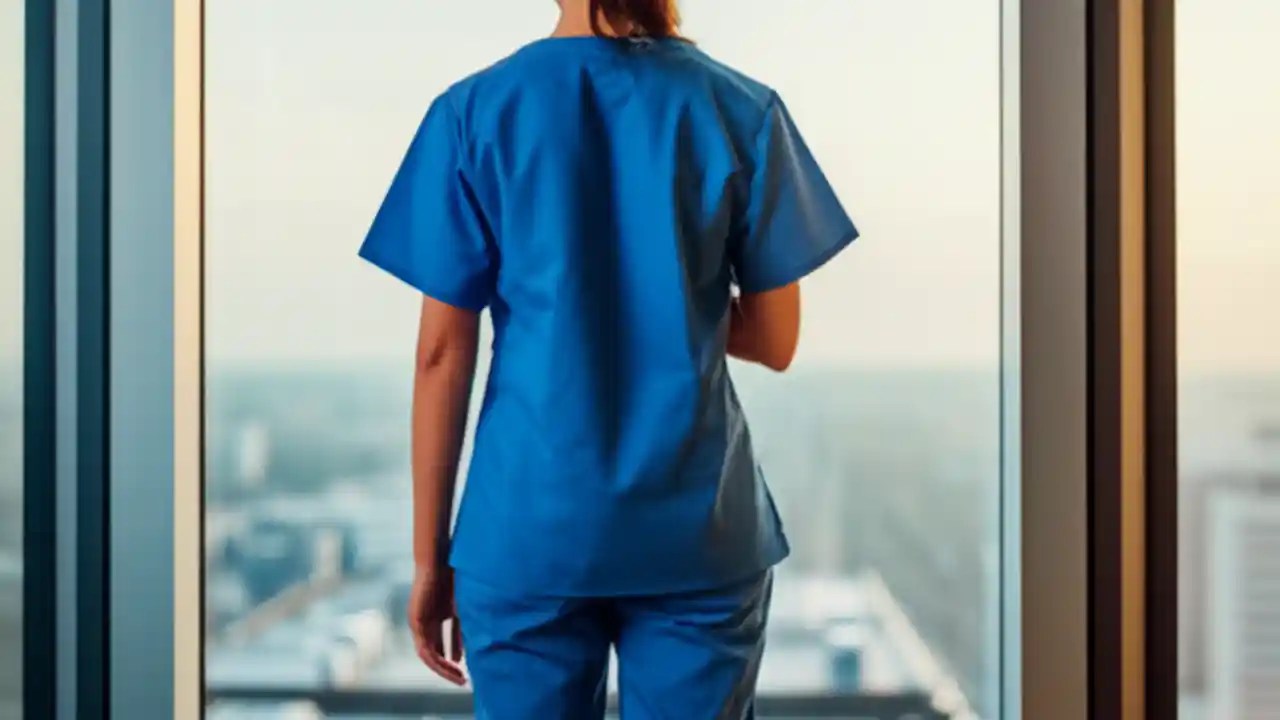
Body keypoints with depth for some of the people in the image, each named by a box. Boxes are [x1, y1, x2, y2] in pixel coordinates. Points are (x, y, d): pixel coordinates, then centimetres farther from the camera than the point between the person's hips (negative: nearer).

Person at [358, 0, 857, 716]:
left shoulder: (474, 112, -3)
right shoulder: (744, 110, -2)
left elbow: (443, 354, -2)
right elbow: (775, 341, 2)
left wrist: (431, 556, 5)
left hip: (528, 529, 0)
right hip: (698, 529, 0)